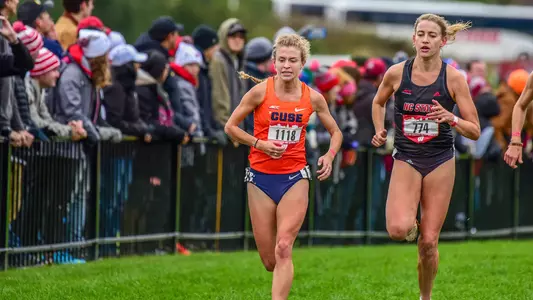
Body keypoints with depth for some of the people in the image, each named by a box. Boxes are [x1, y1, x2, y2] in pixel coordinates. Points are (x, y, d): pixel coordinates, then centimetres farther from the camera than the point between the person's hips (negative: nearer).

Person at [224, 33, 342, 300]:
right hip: (261, 177, 0)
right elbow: (230, 127, 1)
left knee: (283, 249, -17)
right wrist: (259, 143, -13)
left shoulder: (313, 98, -1)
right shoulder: (260, 91, -7)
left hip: (295, 178, 0)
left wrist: (329, 156, -6)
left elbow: (335, 132, 13)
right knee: (270, 261, 4)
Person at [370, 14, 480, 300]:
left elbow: (475, 131, -5)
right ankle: (409, 223, 14)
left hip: (440, 161, 0)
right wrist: (379, 130, 3)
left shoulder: (453, 78, -7)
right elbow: (378, 102, 19)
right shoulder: (397, 73, -4)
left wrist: (451, 119, -23)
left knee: (428, 242, 1)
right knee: (399, 230, -23)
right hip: (406, 159, 0)